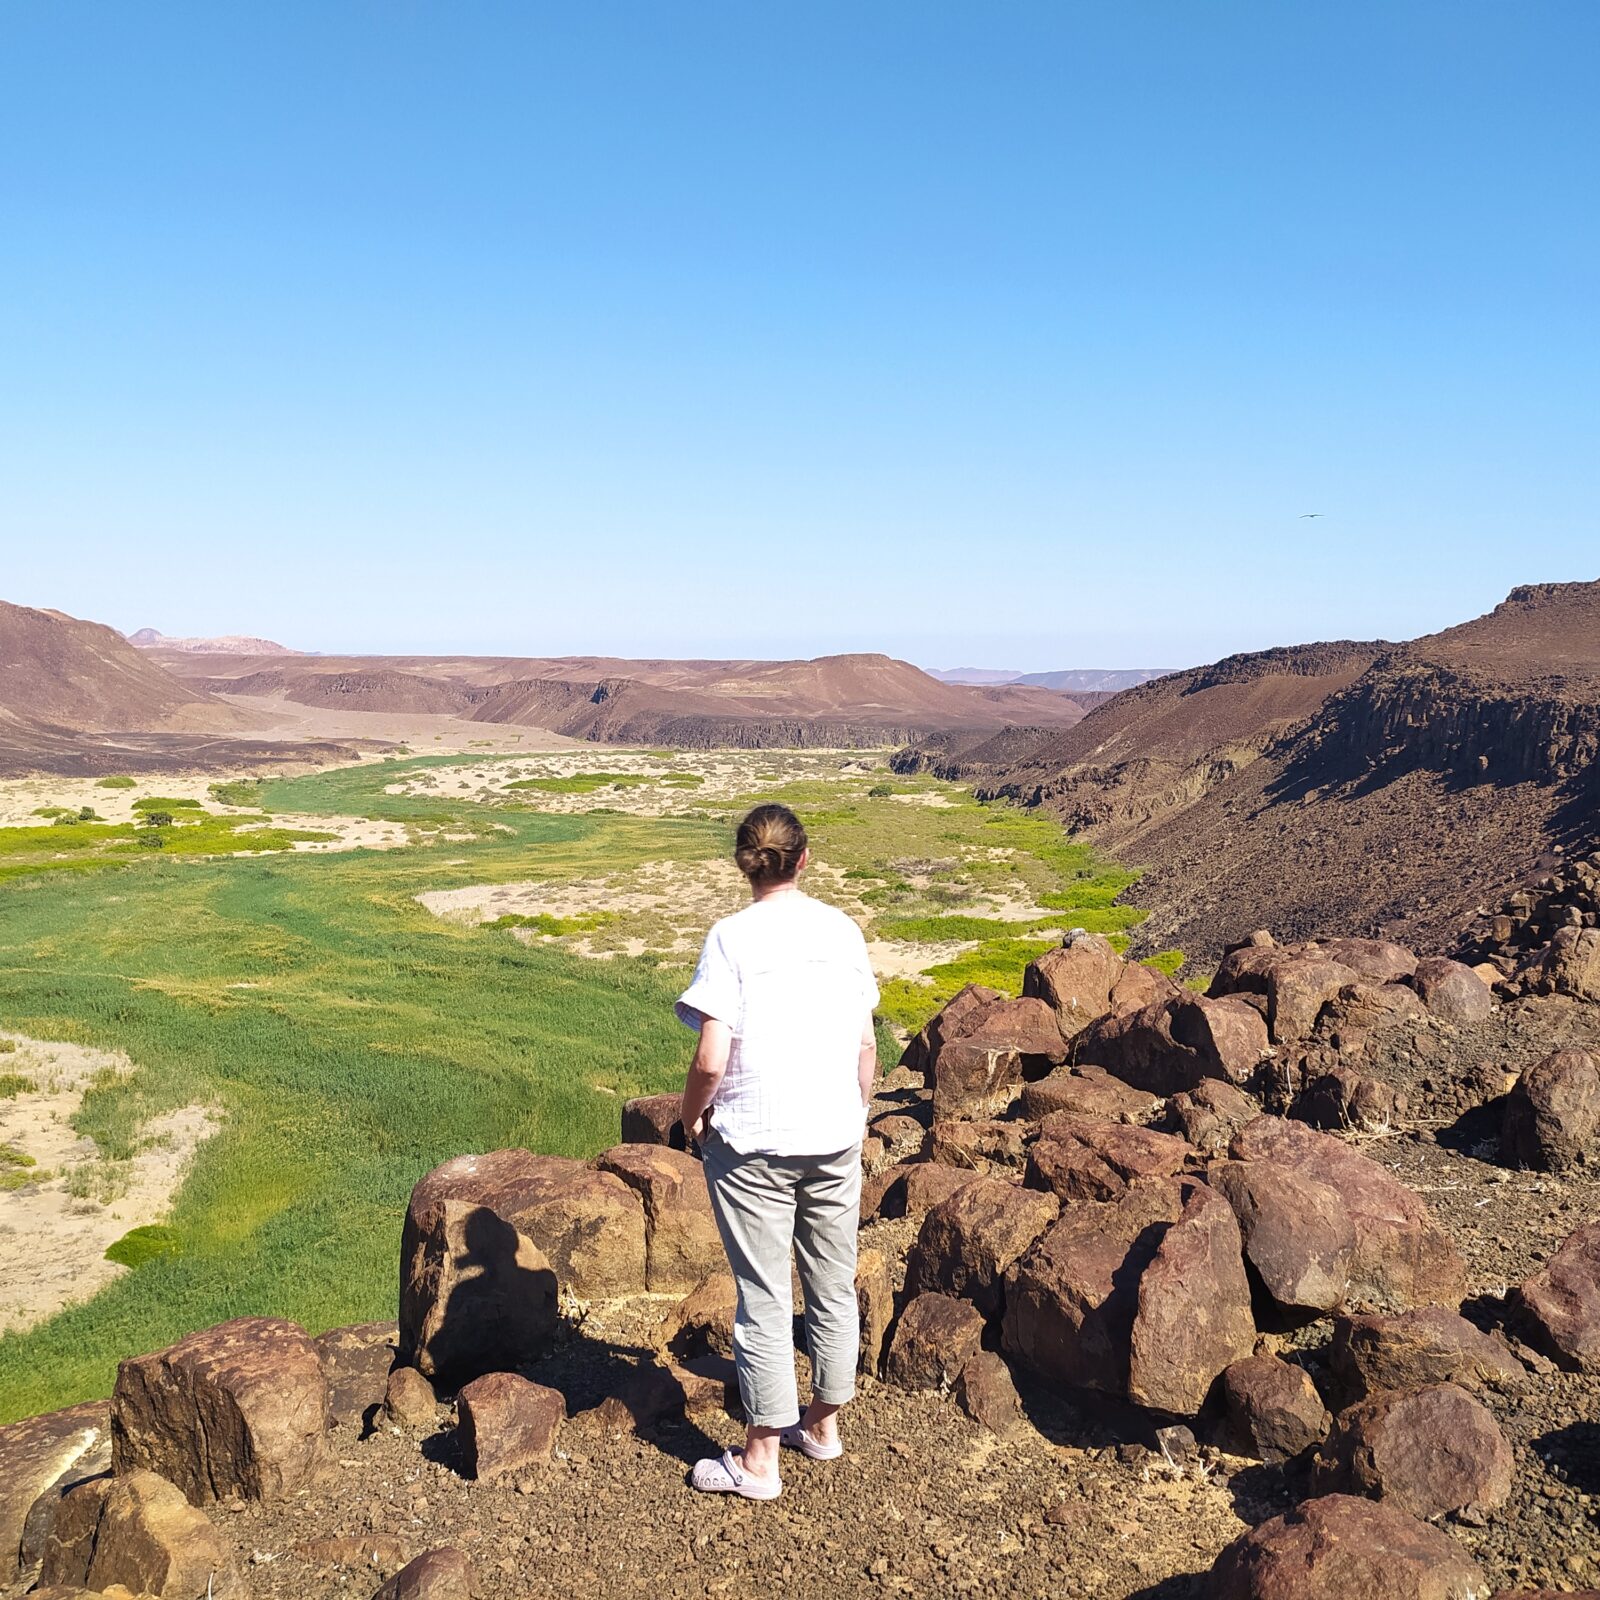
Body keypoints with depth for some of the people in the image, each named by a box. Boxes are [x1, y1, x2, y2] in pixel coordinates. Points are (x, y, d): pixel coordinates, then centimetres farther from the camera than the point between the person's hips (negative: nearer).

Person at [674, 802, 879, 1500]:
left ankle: (759, 1458, 17)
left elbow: (710, 1059, -17)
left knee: (764, 1295, 5)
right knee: (834, 1286, 17)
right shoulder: (842, 930, 0)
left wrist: (692, 1113, 2)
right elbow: (866, 1044, 4)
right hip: (835, 1139, 4)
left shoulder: (732, 937, -12)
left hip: (752, 1145, -4)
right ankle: (822, 1423, 34)